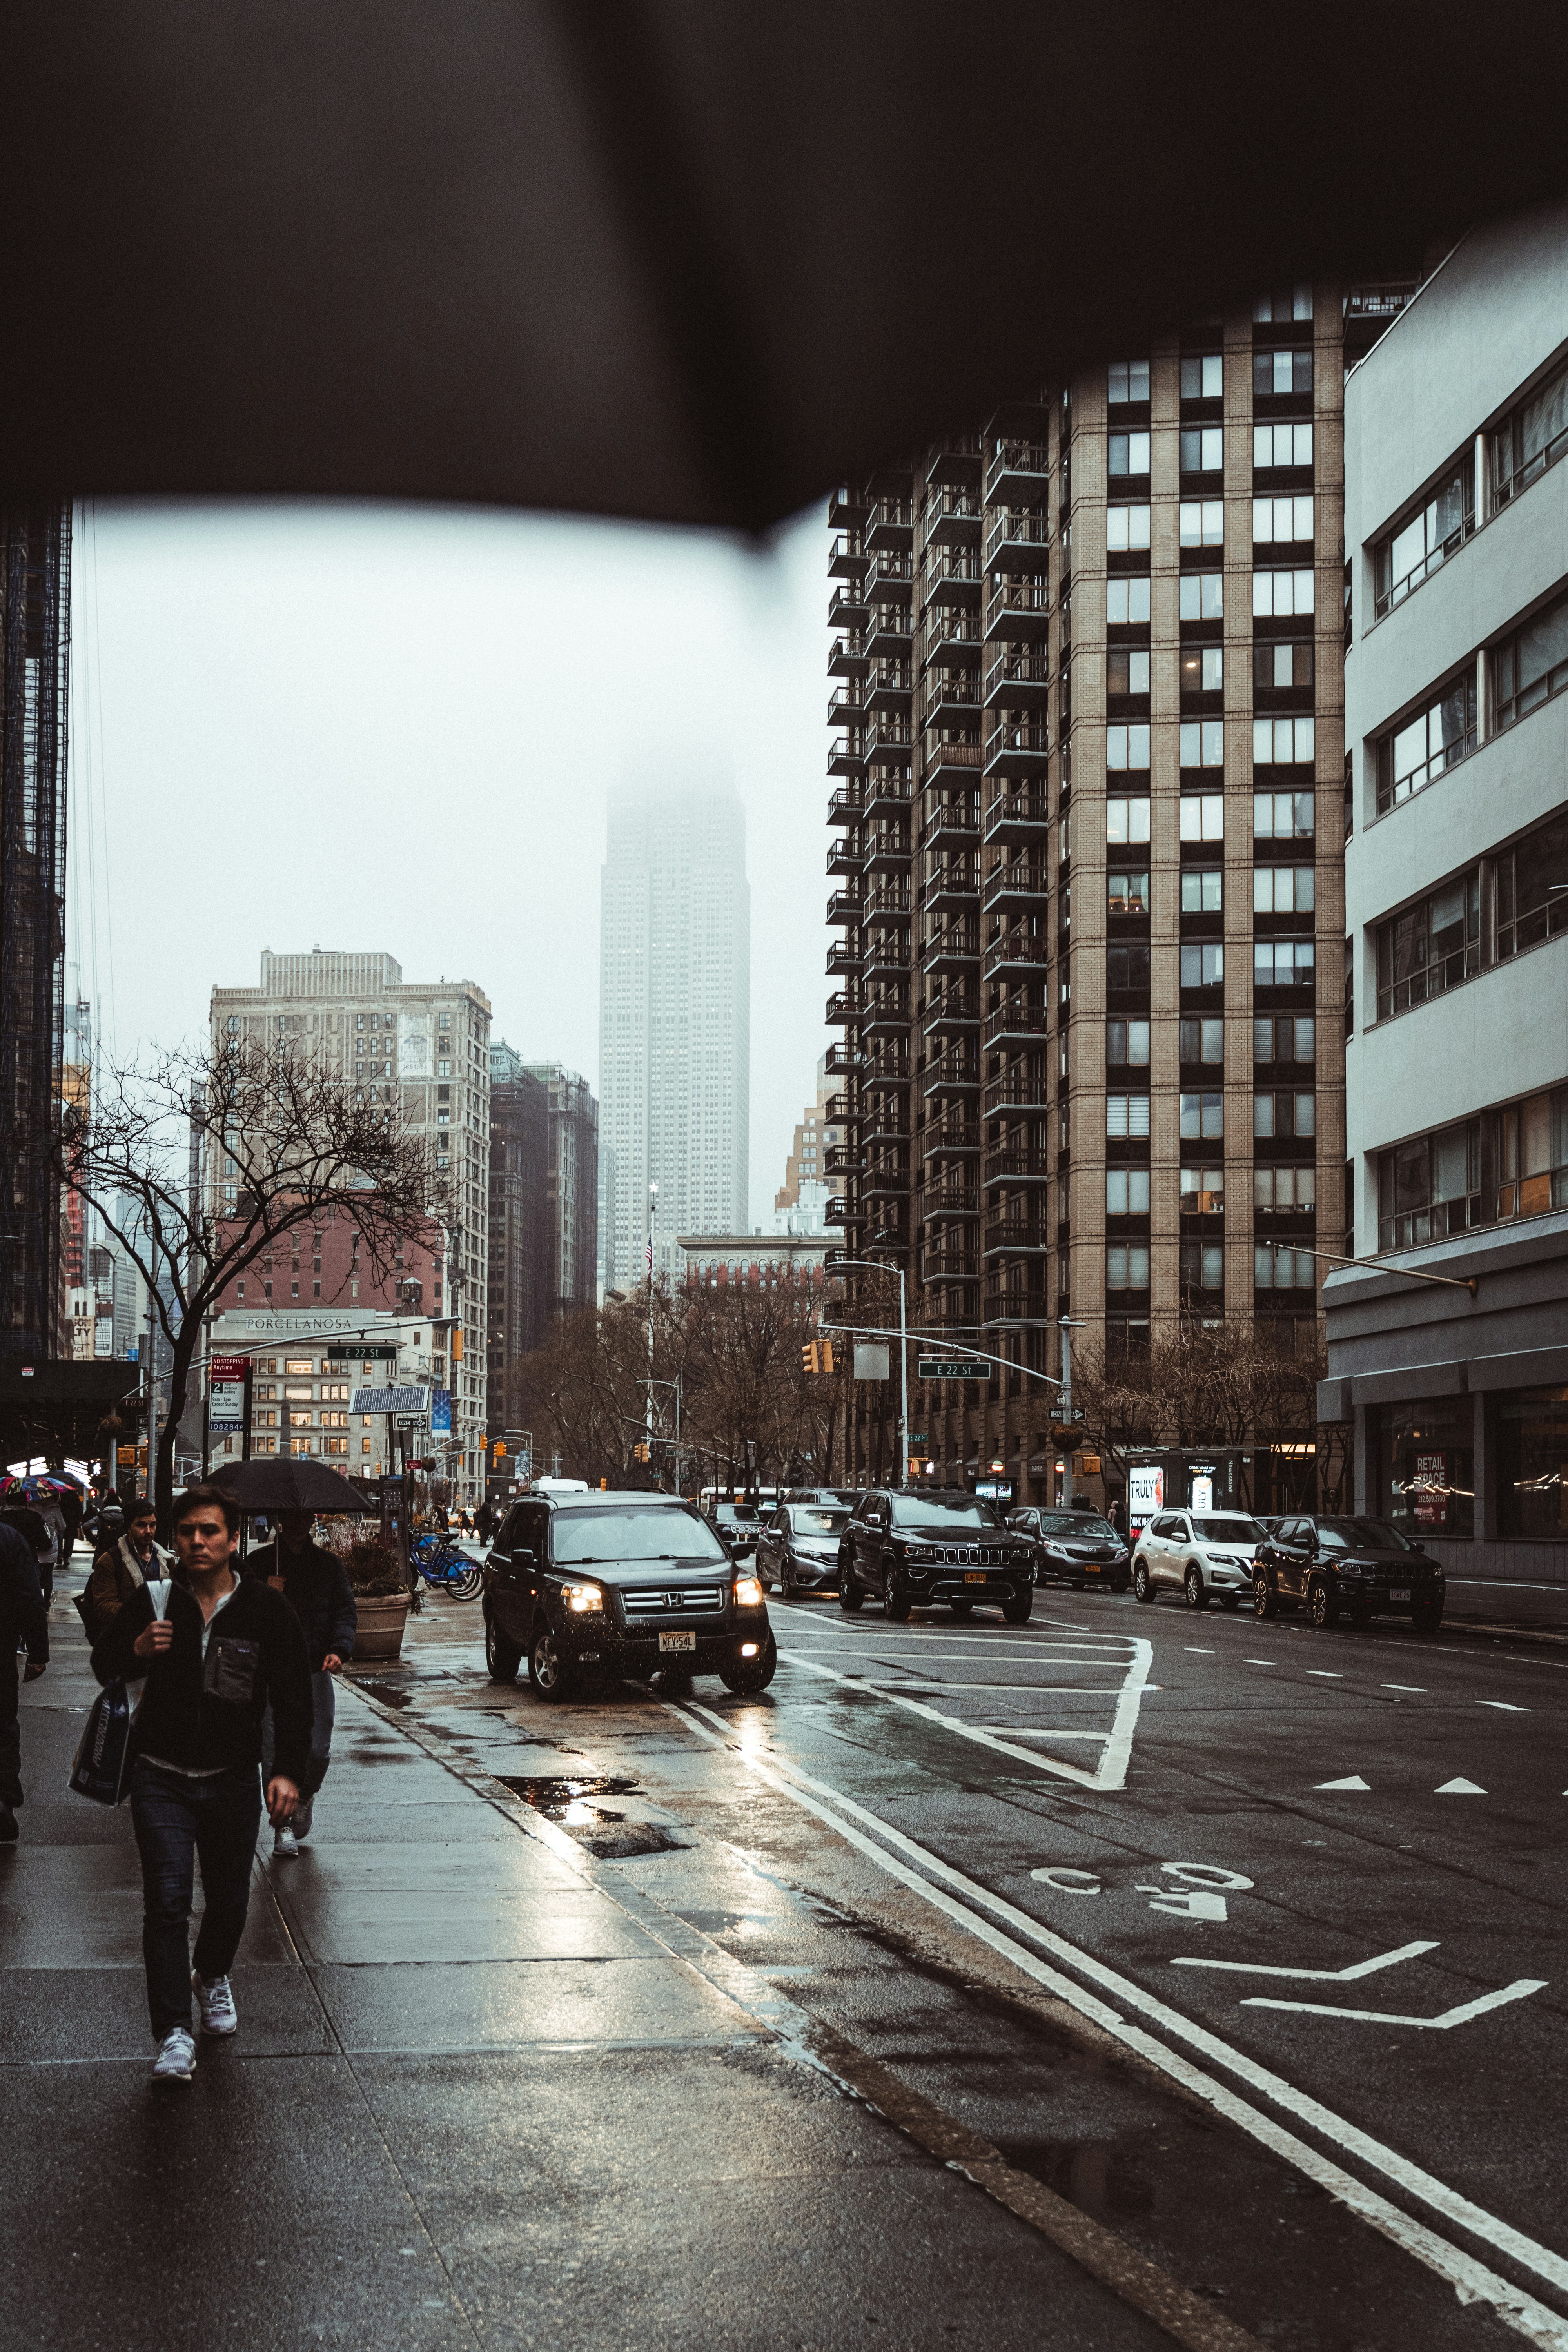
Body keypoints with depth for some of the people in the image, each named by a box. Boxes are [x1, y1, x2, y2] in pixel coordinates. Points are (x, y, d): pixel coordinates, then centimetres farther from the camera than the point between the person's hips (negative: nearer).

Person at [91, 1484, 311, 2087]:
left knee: (229, 1900, 13)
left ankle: (213, 1977, 45)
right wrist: (137, 1650, -14)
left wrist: (287, 1771, -11)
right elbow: (102, 1664, 9)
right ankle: (174, 2035, -9)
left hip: (233, 1781, 1)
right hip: (161, 1779, -1)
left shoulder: (266, 1609, -6)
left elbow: (293, 1697, -1)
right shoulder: (154, 1602, -4)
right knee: (167, 1900, -12)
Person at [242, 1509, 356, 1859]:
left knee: (318, 1752, -3)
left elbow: (345, 1610, 5)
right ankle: (284, 1828, 7)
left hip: (315, 1669, 1)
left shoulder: (329, 1564, 11)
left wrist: (339, 1649, -11)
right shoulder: (259, 1563, 7)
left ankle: (305, 1796, 29)